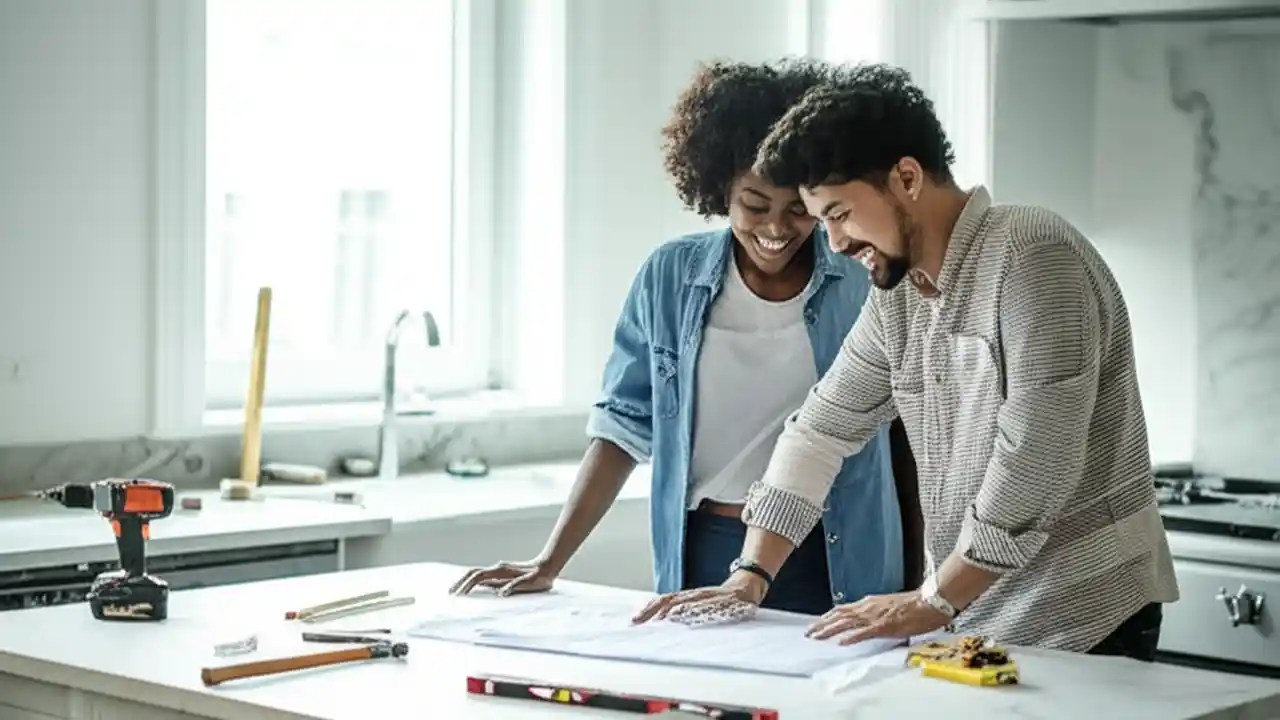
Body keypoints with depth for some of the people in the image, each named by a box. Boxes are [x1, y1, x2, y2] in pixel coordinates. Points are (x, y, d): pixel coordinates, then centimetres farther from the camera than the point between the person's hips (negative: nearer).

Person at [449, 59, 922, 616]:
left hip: (836, 572, -1)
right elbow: (625, 425, 6)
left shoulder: (864, 280, -4)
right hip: (702, 563, 2)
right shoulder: (672, 277, 3)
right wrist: (549, 563, 2)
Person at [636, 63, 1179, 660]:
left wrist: (931, 604, -18)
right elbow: (822, 427, 14)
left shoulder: (1032, 257, -18)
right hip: (975, 621, 7)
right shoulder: (899, 288, 8)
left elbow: (1037, 464, -24)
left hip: (1083, 628, -7)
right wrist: (750, 577, 6)